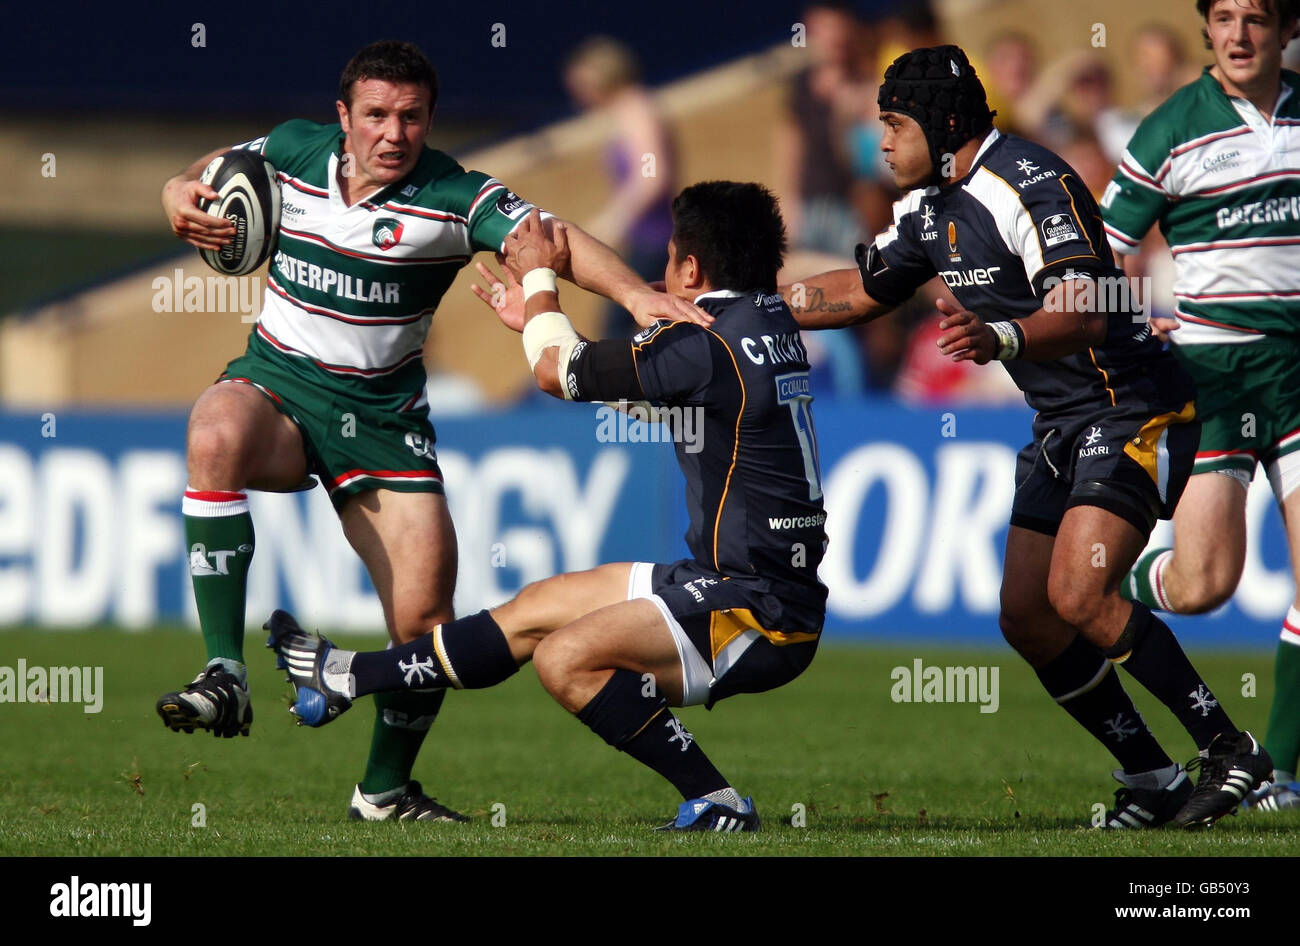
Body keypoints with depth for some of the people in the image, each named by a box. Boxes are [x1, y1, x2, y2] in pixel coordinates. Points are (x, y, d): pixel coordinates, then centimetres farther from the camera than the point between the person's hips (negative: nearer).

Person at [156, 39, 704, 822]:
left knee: (426, 616, -7)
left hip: (382, 418, 0)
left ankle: (386, 788, 21)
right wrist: (181, 196, -9)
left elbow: (551, 240, -27)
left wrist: (634, 292, -44)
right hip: (277, 384, 0)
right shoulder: (294, 151, -4)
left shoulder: (455, 198, -13)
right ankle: (225, 677, -35)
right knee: (216, 439, -36)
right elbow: (208, 173, 16)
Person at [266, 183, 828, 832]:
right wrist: (538, 322, 32)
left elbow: (556, 372, -5)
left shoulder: (709, 345, -20)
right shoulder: (769, 322, 8)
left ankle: (716, 803, -14)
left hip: (761, 616, -10)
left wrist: (539, 276, 13)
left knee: (567, 657, -24)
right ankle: (346, 678, 25)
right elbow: (637, 384, 25)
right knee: (537, 607, 15)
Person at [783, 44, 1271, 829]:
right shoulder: (932, 206, 9)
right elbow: (864, 290, 24)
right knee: (1026, 618, 2)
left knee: (1080, 595, -22)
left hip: (1133, 410, -10)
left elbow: (1085, 317, -32)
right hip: (1063, 425, 10)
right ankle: (1153, 781, 10)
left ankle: (1229, 750, -12)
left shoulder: (1033, 187, -21)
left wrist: (1002, 338, -51)